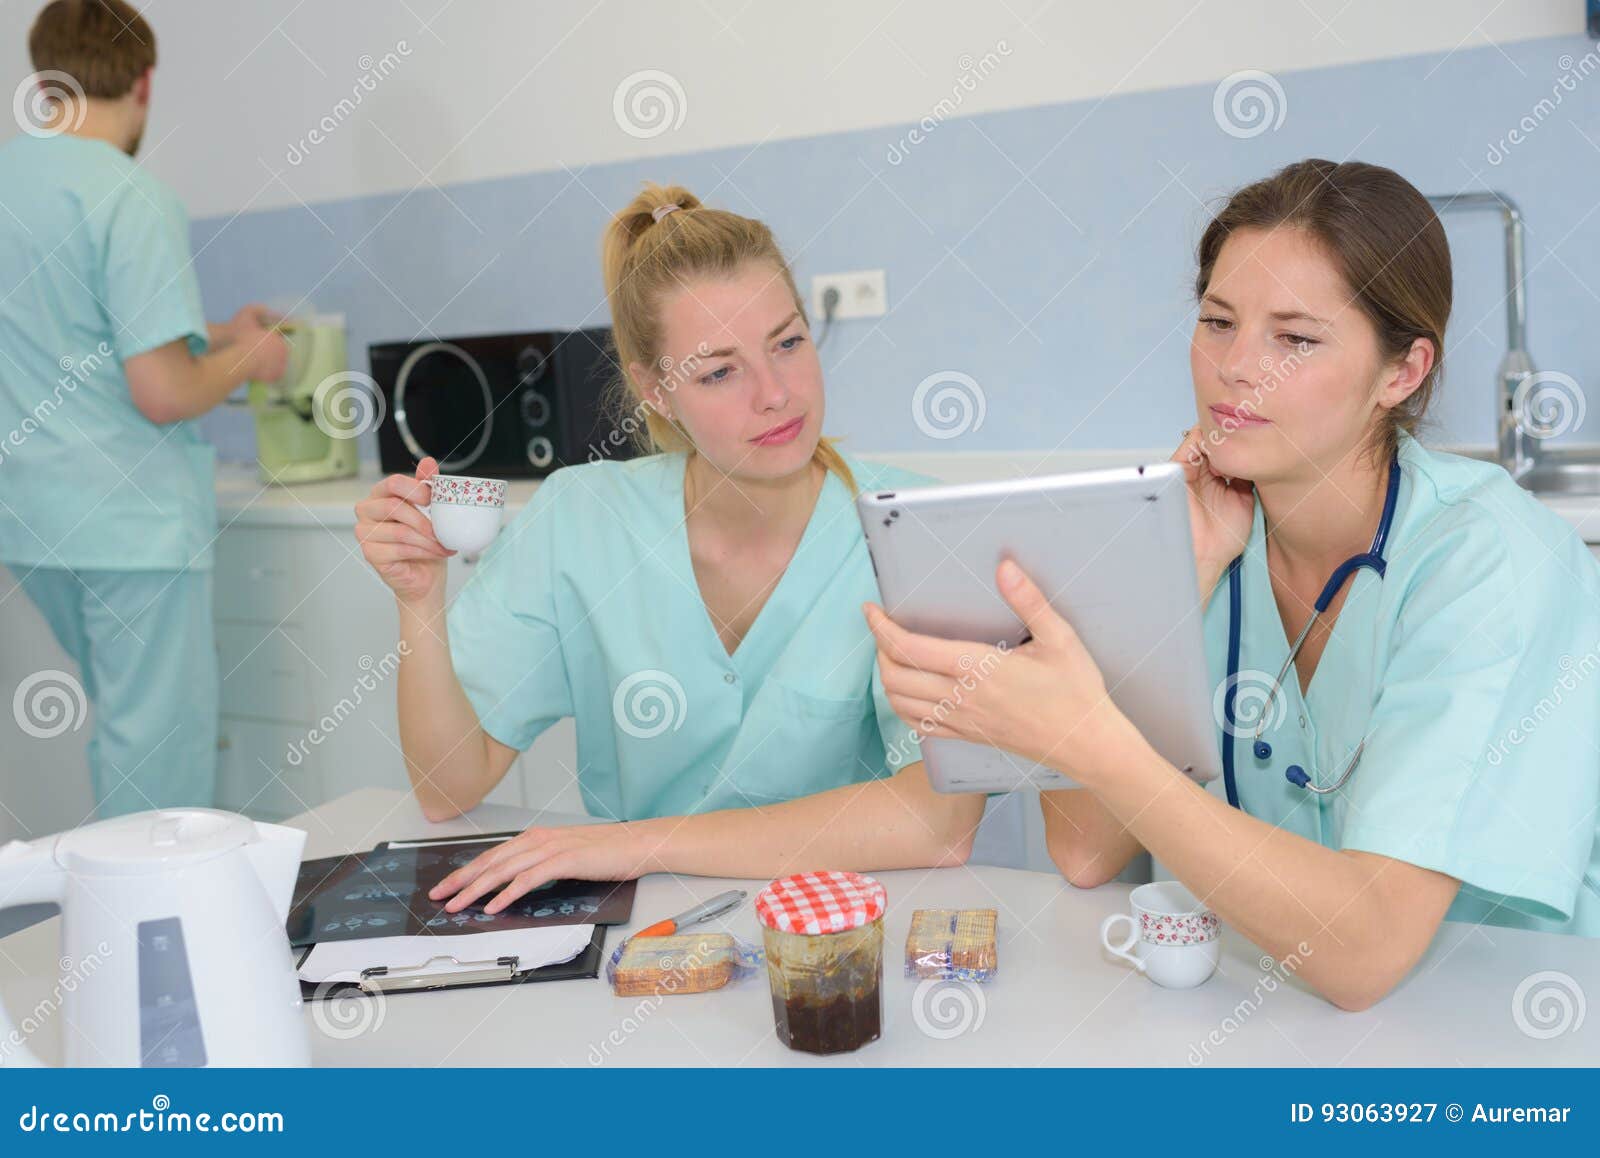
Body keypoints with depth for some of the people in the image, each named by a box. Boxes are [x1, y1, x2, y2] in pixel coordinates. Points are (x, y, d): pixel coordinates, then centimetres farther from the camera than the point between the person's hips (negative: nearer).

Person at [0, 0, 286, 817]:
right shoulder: (131, 200, -15)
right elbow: (163, 394, -21)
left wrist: (212, 336, 27)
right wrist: (247, 358, -1)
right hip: (131, 525, -8)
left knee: (130, 726, 23)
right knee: (161, 749, 2)